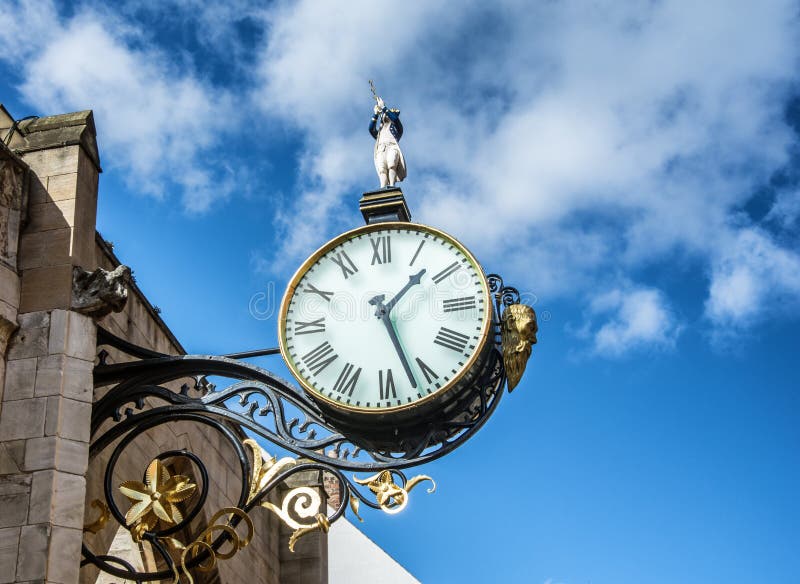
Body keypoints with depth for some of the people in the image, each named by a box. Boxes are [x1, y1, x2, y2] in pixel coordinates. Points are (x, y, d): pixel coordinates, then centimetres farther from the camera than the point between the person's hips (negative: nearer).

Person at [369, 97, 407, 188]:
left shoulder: (396, 128, 30)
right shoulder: (379, 132, 40)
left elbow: (395, 118, 10)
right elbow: (371, 128, 20)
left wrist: (383, 107, 15)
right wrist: (376, 114, 19)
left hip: (392, 147, -2)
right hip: (381, 150, 2)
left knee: (391, 165, -35)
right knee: (382, 170, -27)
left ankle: (392, 186, -50)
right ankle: (382, 191, -46)